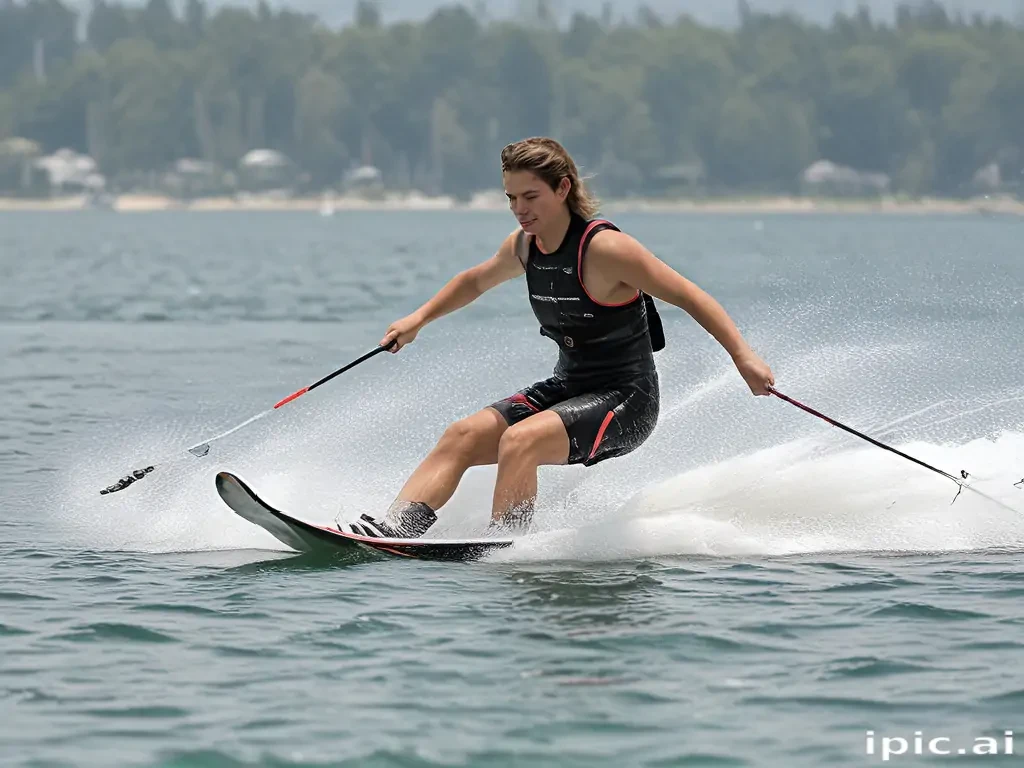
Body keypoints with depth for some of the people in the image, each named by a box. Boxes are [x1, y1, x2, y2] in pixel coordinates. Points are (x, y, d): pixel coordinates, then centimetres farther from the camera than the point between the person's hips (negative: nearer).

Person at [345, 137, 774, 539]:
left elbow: (688, 297, -20)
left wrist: (743, 356, -27)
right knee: (463, 436, -9)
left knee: (520, 439, -30)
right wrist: (419, 319, 24)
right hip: (566, 388, 8)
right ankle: (393, 529, -18)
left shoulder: (603, 249, -21)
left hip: (625, 402, -8)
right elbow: (476, 281, 26)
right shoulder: (523, 247, 2)